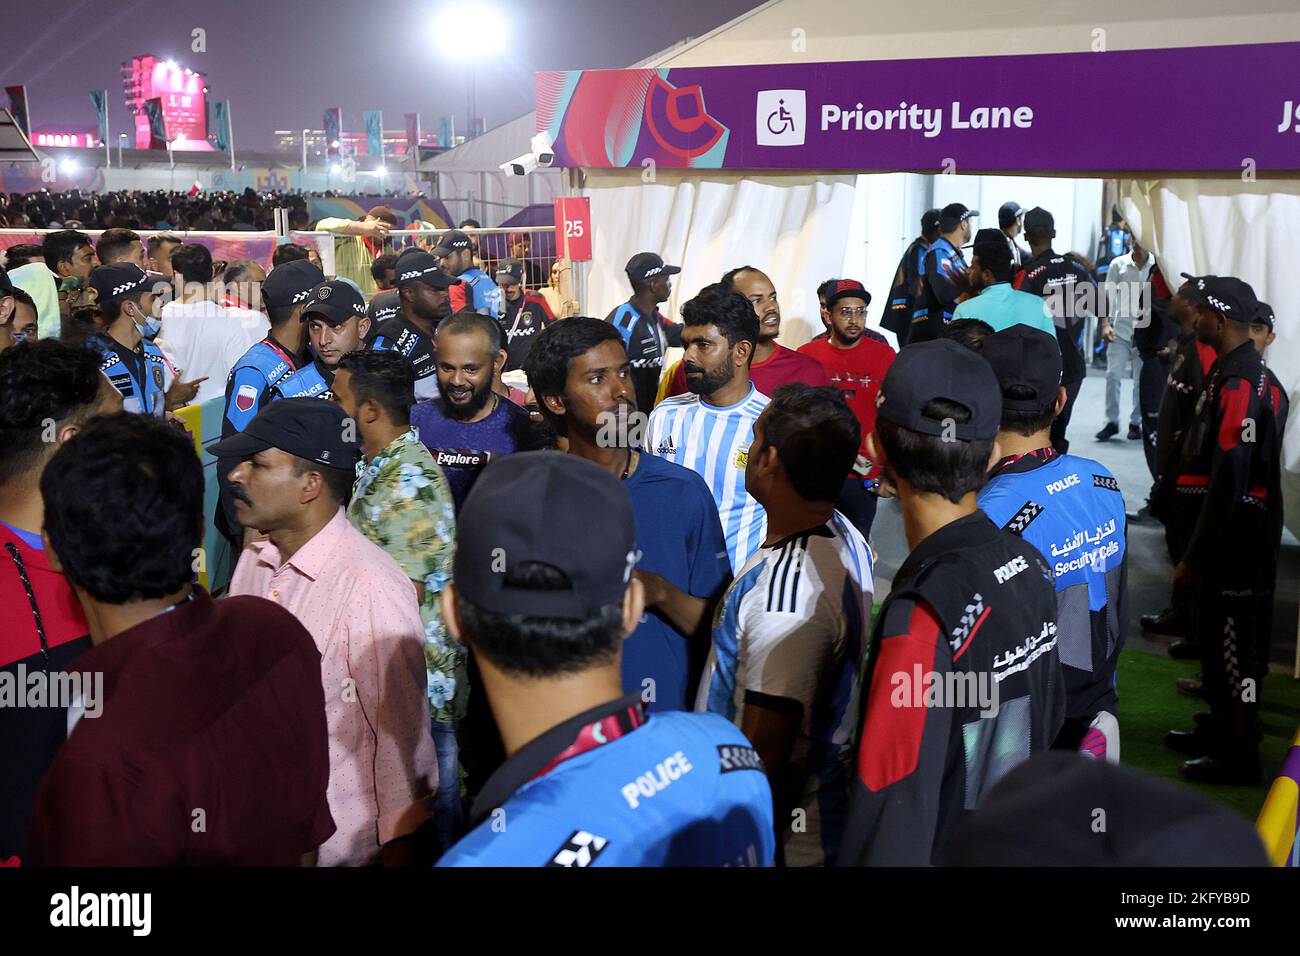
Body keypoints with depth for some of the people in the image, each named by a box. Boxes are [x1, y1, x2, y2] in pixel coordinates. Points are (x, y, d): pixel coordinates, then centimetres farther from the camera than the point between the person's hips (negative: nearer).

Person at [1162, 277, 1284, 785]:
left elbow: (1228, 480, -25)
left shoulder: (1240, 384, -22)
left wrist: (1194, 557, -21)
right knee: (1215, 633, 21)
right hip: (1230, 535, 10)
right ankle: (1220, 729, 36)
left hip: (1238, 540, -10)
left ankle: (1238, 757, 12)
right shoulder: (1233, 371, 11)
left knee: (1234, 642, 0)